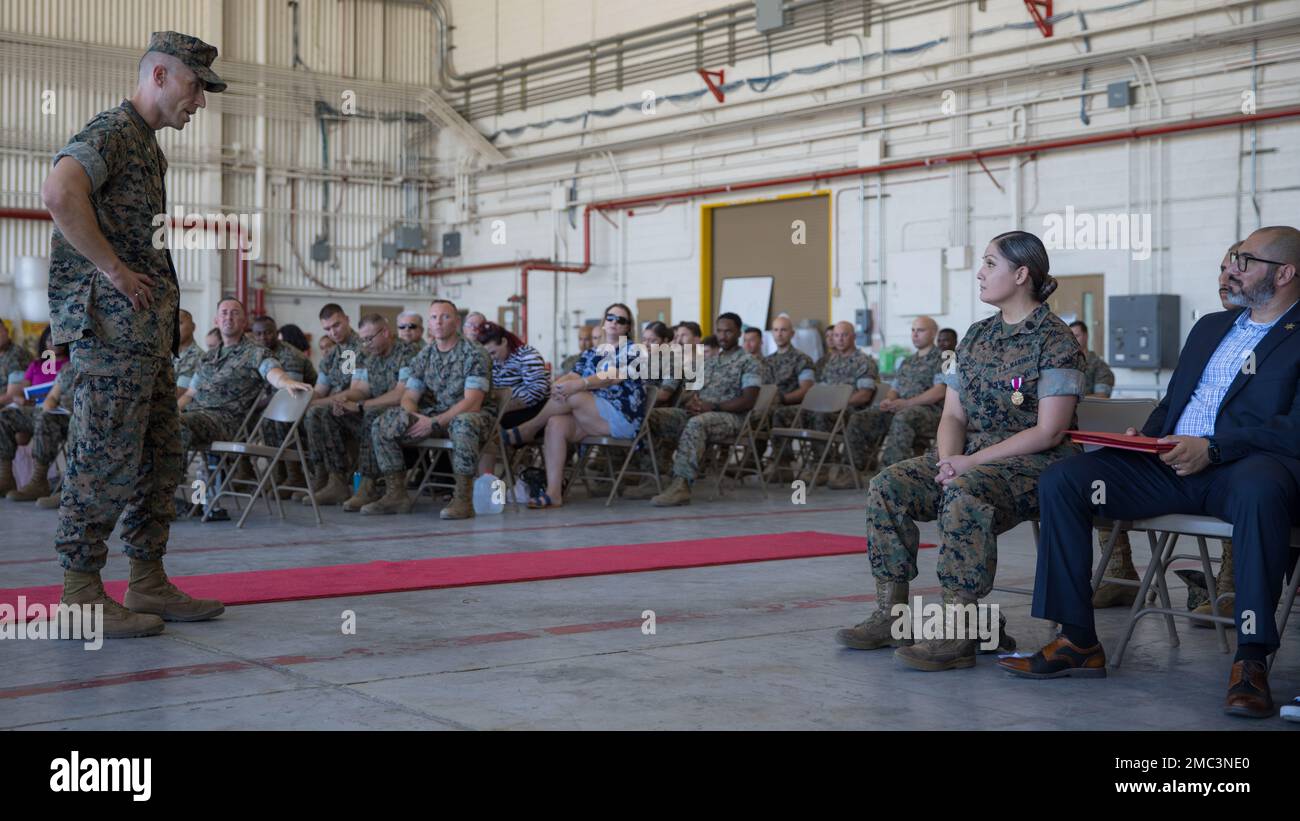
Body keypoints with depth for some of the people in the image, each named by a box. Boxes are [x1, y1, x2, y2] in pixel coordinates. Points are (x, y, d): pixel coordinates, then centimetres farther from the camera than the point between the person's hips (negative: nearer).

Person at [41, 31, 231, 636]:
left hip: (146, 328, 10)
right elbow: (59, 194, -28)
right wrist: (114, 270, -21)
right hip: (113, 323, -10)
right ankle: (81, 594, 0)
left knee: (160, 459, 12)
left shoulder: (146, 144, 23)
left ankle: (149, 585, 19)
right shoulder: (111, 132, -9)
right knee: (107, 460, -7)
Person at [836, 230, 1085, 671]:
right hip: (970, 458, 8)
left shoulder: (1055, 342, -8)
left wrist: (971, 462, -19)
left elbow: (1048, 432, -16)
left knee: (964, 494, -37)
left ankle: (958, 632, -34)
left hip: (1032, 464, -7)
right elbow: (953, 414, 13)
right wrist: (949, 459, -10)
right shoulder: (977, 336, 15)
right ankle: (891, 614, -9)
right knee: (888, 485, -14)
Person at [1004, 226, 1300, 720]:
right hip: (1171, 462, 7)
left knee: (1260, 490, -42)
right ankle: (1077, 642, -10)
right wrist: (1145, 435, 6)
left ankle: (1251, 659, -33)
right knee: (1061, 481, -12)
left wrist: (1213, 448, -21)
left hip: (1250, 464, -6)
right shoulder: (1210, 327, 25)